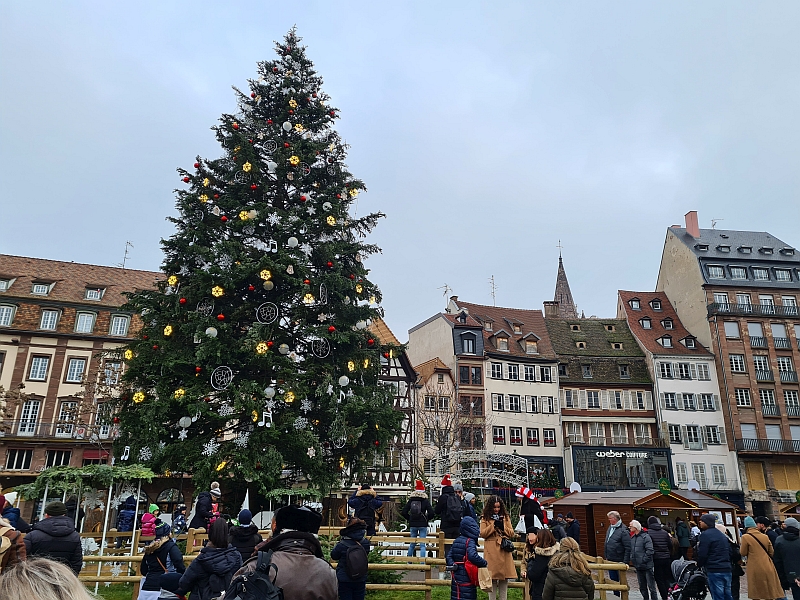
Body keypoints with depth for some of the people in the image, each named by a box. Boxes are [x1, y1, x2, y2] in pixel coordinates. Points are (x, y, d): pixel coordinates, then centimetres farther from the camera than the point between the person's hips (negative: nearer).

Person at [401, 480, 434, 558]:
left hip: (412, 525, 3)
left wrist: (409, 519, 11)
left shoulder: (410, 500, 2)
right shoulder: (425, 501, -6)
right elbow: (431, 513, -11)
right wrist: (426, 519, 6)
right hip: (423, 525, -3)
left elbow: (403, 512, -1)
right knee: (422, 544, 1)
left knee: (412, 543, 17)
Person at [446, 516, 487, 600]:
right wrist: (485, 563, -16)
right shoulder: (470, 541, -13)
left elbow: (449, 556, 8)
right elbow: (473, 556, -28)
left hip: (456, 577, 8)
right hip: (466, 577, -7)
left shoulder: (456, 540, 11)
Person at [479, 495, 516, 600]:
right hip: (491, 551, -3)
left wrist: (503, 527, -8)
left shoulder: (506, 517, 13)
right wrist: (493, 525, -12)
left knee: (504, 579, 3)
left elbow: (512, 533, 9)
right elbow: (482, 534, -4)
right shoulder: (485, 518, 5)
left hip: (504, 549, 3)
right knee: (492, 578, -3)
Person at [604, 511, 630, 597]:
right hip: (610, 561, 8)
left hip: (619, 561, -8)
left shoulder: (623, 530, -17)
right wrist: (606, 557, 16)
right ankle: (616, 595, 28)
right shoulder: (610, 527, 8)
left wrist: (625, 562, -19)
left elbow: (628, 548, -19)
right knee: (613, 581, 16)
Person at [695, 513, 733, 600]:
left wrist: (699, 564, 3)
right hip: (727, 569, 8)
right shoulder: (721, 534, 16)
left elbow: (702, 554, -14)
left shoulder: (705, 535, -11)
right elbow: (729, 551, 21)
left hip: (714, 570, -8)